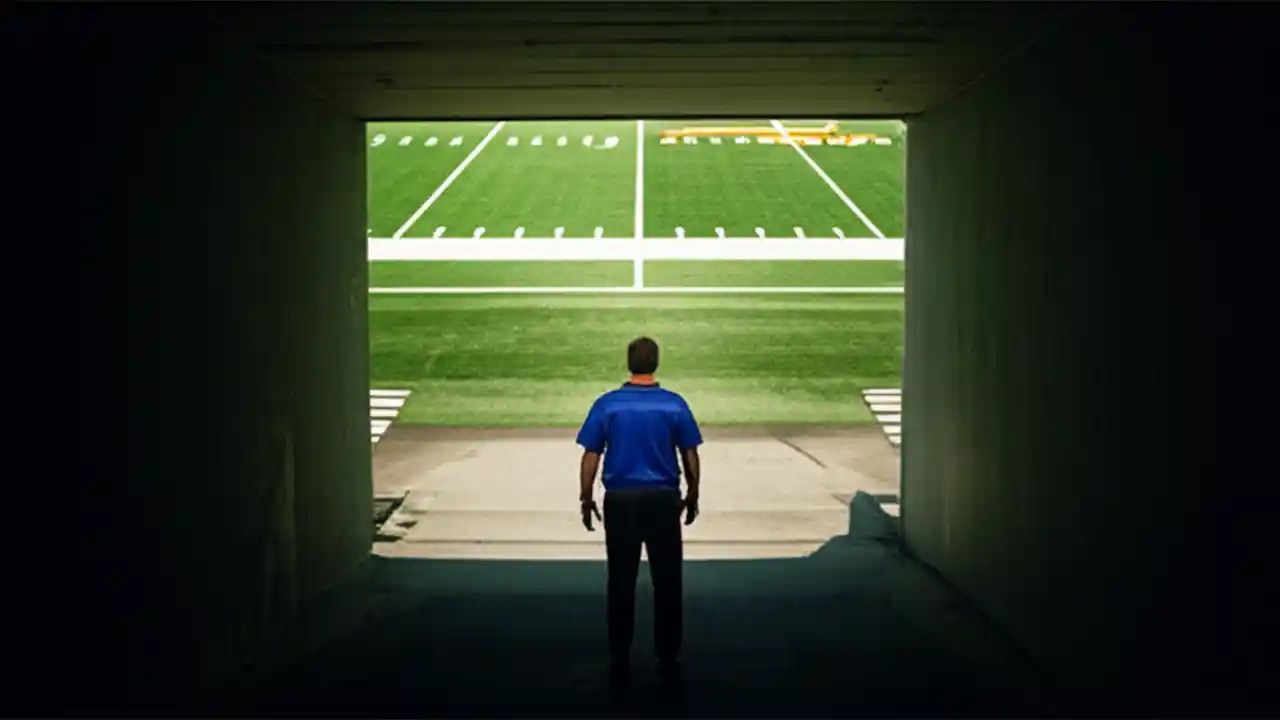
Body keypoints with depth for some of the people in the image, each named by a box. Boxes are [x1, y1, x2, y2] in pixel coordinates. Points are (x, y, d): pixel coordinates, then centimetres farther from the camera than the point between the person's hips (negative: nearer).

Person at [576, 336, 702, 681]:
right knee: (667, 581, 9)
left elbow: (591, 456, -2)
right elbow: (690, 456, 1)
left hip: (620, 499, 0)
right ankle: (668, 657, 14)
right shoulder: (675, 404, -4)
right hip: (663, 499, 0)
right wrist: (692, 496, 14)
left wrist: (586, 498, 9)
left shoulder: (607, 404, -4)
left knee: (621, 580, 8)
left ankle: (620, 658, 13)